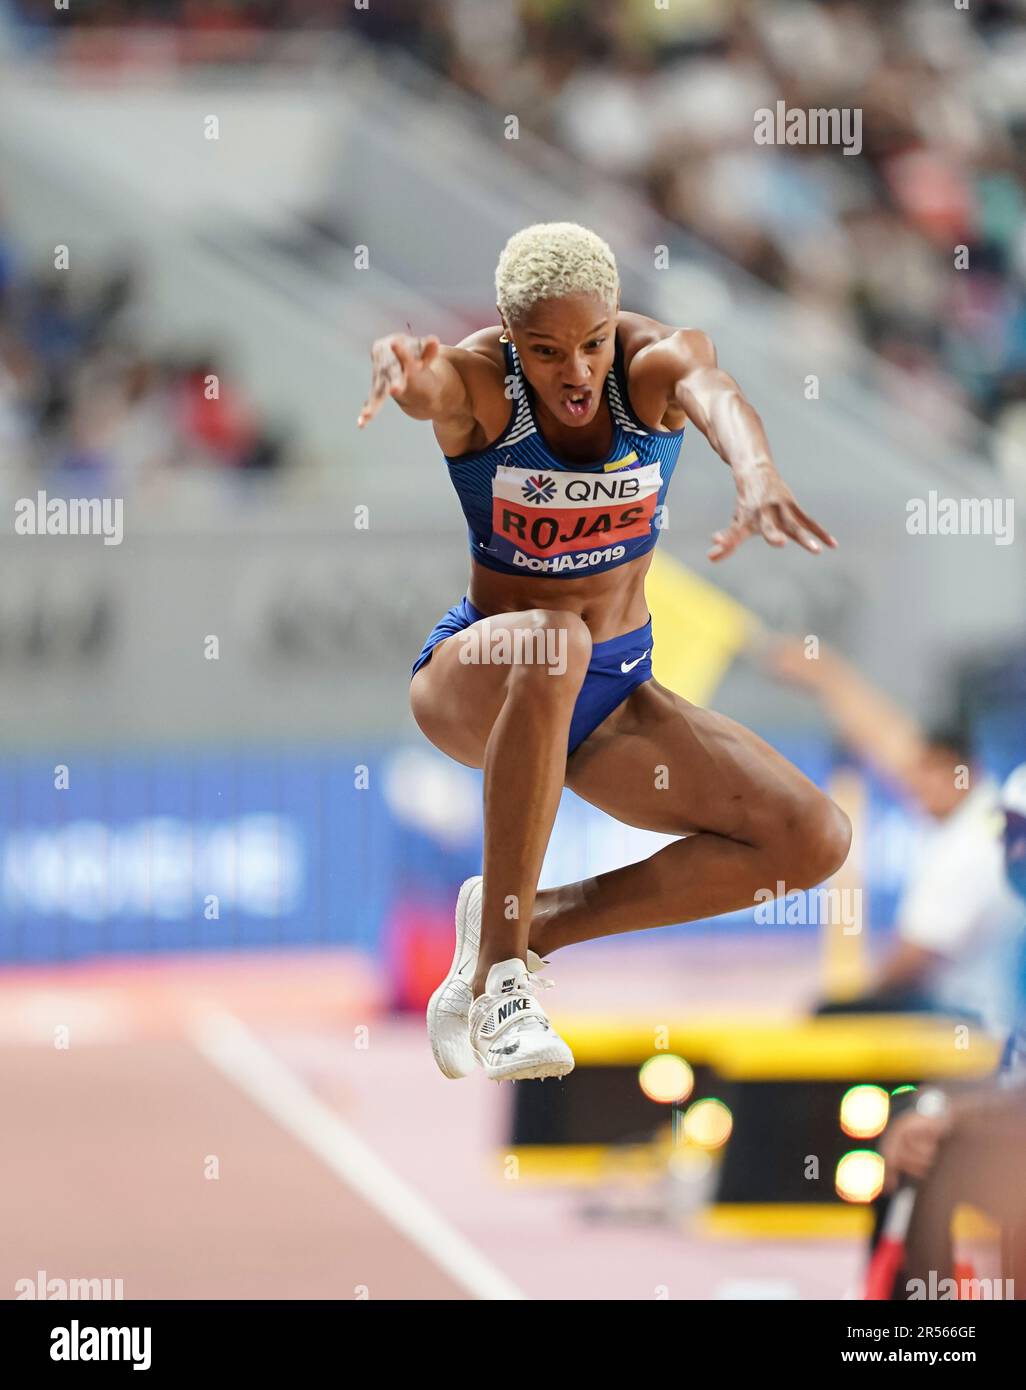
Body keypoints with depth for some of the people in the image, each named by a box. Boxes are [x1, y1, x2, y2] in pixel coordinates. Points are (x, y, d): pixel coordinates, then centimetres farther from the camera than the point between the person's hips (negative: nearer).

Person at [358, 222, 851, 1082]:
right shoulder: (479, 383, -18)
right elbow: (424, 382, -42)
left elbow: (716, 396, -39)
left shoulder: (656, 364, -15)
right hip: (476, 682, -4)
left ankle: (530, 928, -8)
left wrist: (757, 477, -64)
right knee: (549, 648, -42)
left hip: (616, 692, 4)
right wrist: (399, 367, -69)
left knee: (816, 840, -15)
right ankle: (500, 972, -34)